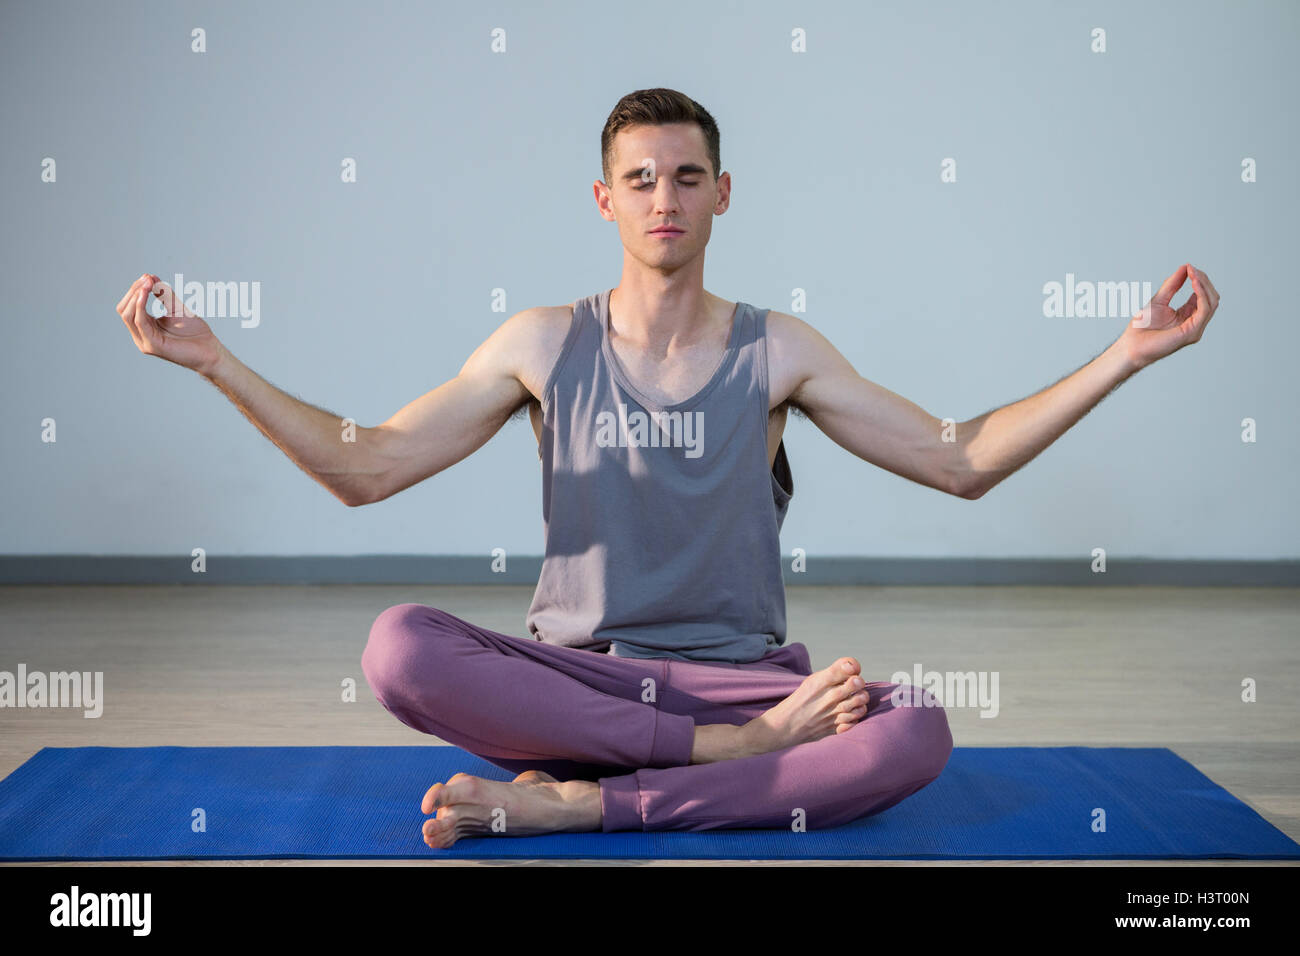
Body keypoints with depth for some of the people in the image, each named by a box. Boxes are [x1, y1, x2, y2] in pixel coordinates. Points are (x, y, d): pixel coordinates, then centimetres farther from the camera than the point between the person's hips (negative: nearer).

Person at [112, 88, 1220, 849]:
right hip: (577, 670, 0)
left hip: (744, 673, 0)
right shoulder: (542, 345, 5)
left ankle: (567, 800, -28)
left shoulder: (777, 351, 5)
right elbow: (364, 469, 3)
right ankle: (744, 753, -23)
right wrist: (213, 361, -7)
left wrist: (1127, 354, -2)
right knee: (400, 649, -31)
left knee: (919, 731, -31)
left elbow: (960, 460, 6)